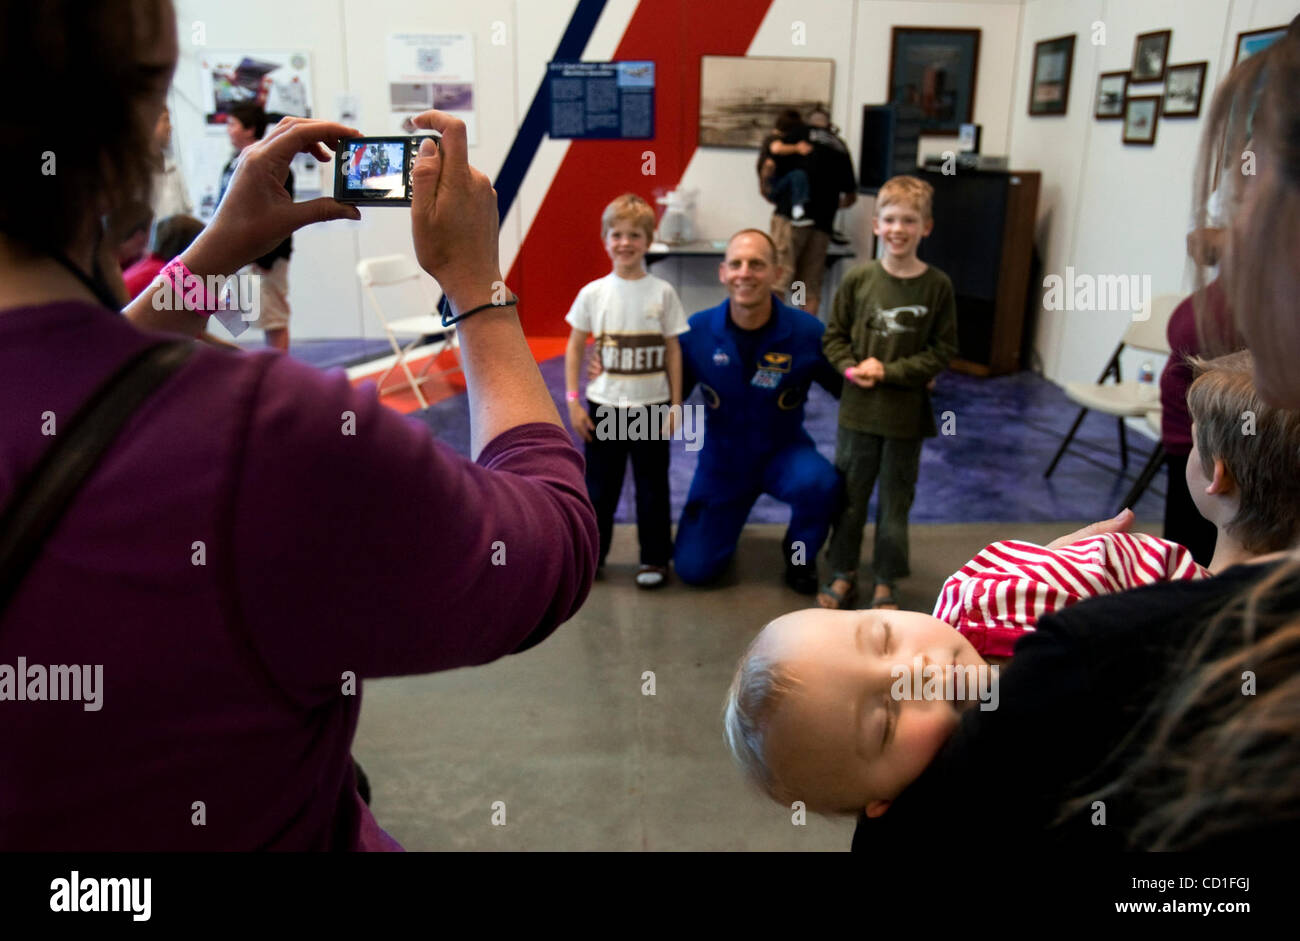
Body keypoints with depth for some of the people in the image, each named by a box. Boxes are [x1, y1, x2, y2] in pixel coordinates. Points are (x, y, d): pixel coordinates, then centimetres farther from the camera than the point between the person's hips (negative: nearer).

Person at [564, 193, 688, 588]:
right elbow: (574, 347, 3)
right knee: (599, 485, 11)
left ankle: (655, 558, 21)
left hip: (651, 406, -1)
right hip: (604, 406, 1)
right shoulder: (593, 293, -3)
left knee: (653, 486, 9)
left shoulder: (662, 292, -4)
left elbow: (673, 350, 1)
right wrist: (573, 401, -1)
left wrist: (676, 404, -1)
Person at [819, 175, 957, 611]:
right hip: (858, 410, 1)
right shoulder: (859, 279, -3)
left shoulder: (937, 285, -6)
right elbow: (834, 335, 5)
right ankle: (843, 575, 28)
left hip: (907, 414, -1)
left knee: (895, 501, 11)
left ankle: (886, 583, 27)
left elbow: (942, 351, -4)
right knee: (848, 496, 11)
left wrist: (890, 372, -13)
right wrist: (851, 367, -13)